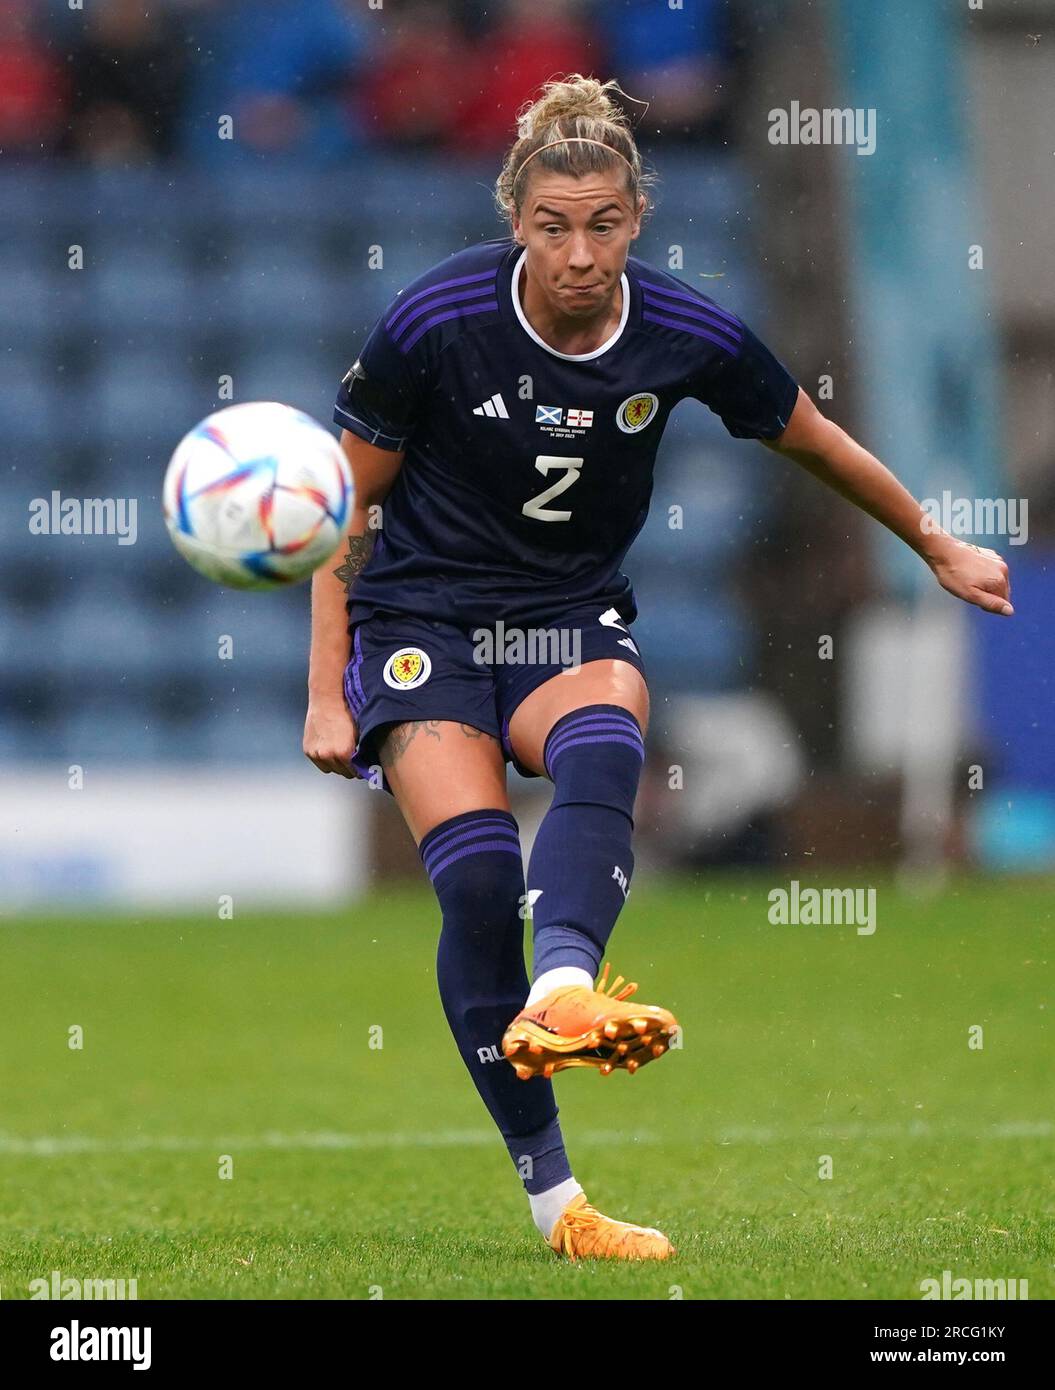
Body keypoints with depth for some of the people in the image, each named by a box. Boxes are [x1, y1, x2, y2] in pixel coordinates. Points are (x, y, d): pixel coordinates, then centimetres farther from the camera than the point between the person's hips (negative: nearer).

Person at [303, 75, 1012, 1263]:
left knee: (602, 754, -34)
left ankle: (561, 992, -61)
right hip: (425, 620, -2)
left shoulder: (688, 339, -9)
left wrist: (938, 551, 23)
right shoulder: (436, 322, -16)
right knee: (476, 876, -23)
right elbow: (348, 499, -4)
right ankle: (551, 1197, -18)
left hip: (572, 621, 2)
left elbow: (817, 442, 11)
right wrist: (328, 691, -7)